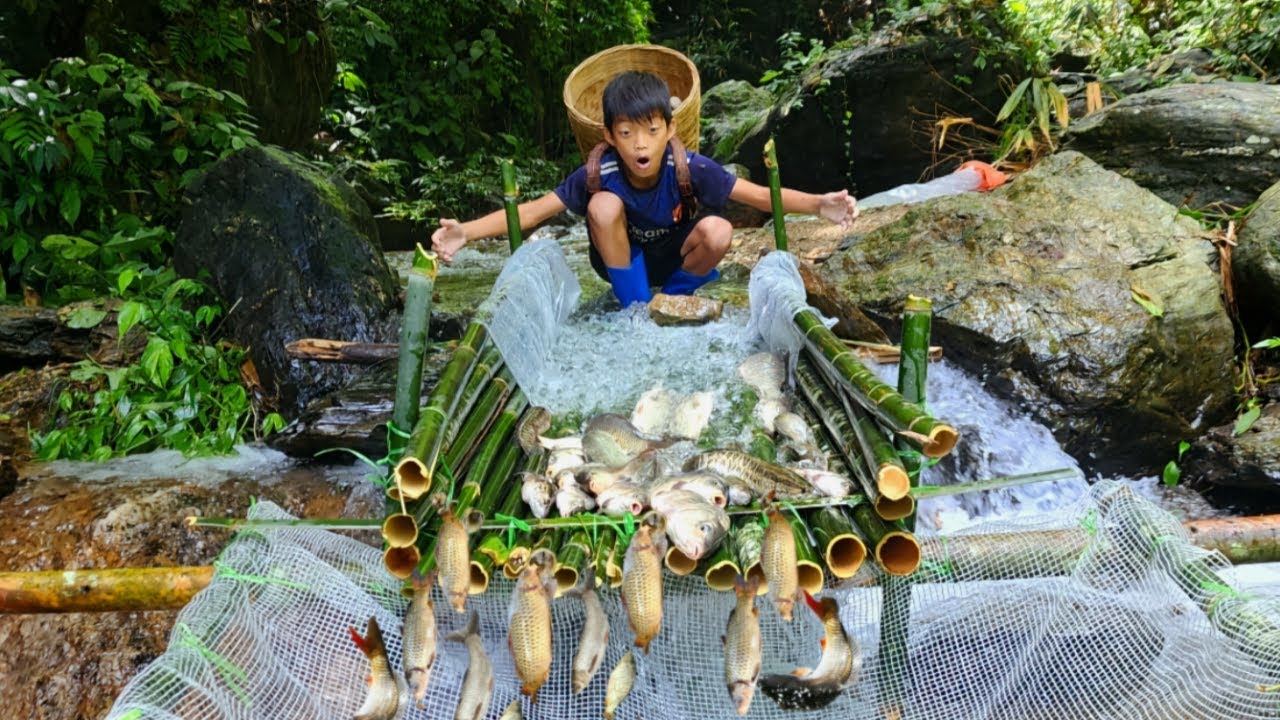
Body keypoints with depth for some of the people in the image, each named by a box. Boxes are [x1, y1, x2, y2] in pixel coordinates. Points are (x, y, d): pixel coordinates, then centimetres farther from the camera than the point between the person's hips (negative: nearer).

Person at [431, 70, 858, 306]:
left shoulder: (689, 168, -28)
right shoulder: (599, 174, -26)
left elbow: (761, 195, -26)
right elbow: (533, 211, -25)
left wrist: (817, 205, -43)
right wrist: (466, 232, -39)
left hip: (676, 261, 0)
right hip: (624, 263, 0)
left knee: (718, 231, -33)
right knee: (603, 205, -31)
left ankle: (674, 299, 0)